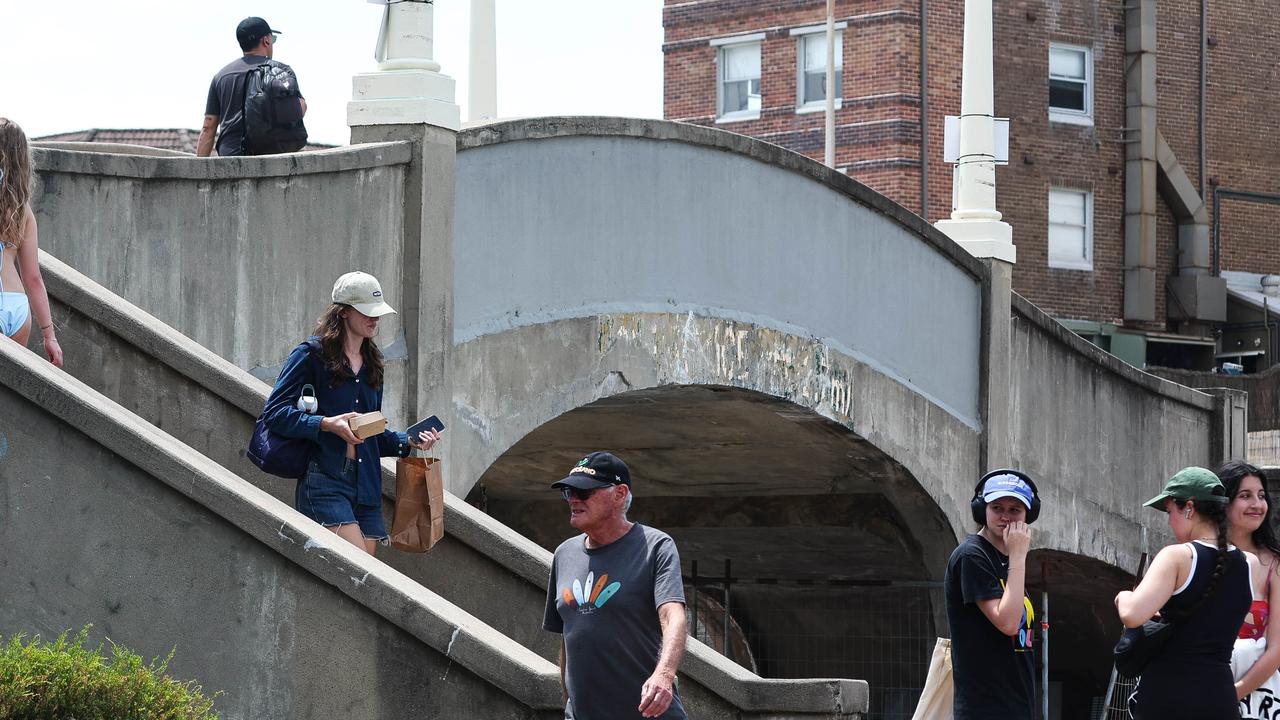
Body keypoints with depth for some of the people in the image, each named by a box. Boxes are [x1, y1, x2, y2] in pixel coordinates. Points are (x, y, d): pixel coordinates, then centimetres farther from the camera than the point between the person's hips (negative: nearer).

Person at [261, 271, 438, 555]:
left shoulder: (371, 363, 21)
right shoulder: (312, 355, -2)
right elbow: (274, 412, -9)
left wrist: (409, 442, 10)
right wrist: (327, 424, -20)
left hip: (366, 486, 7)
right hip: (324, 482, -7)